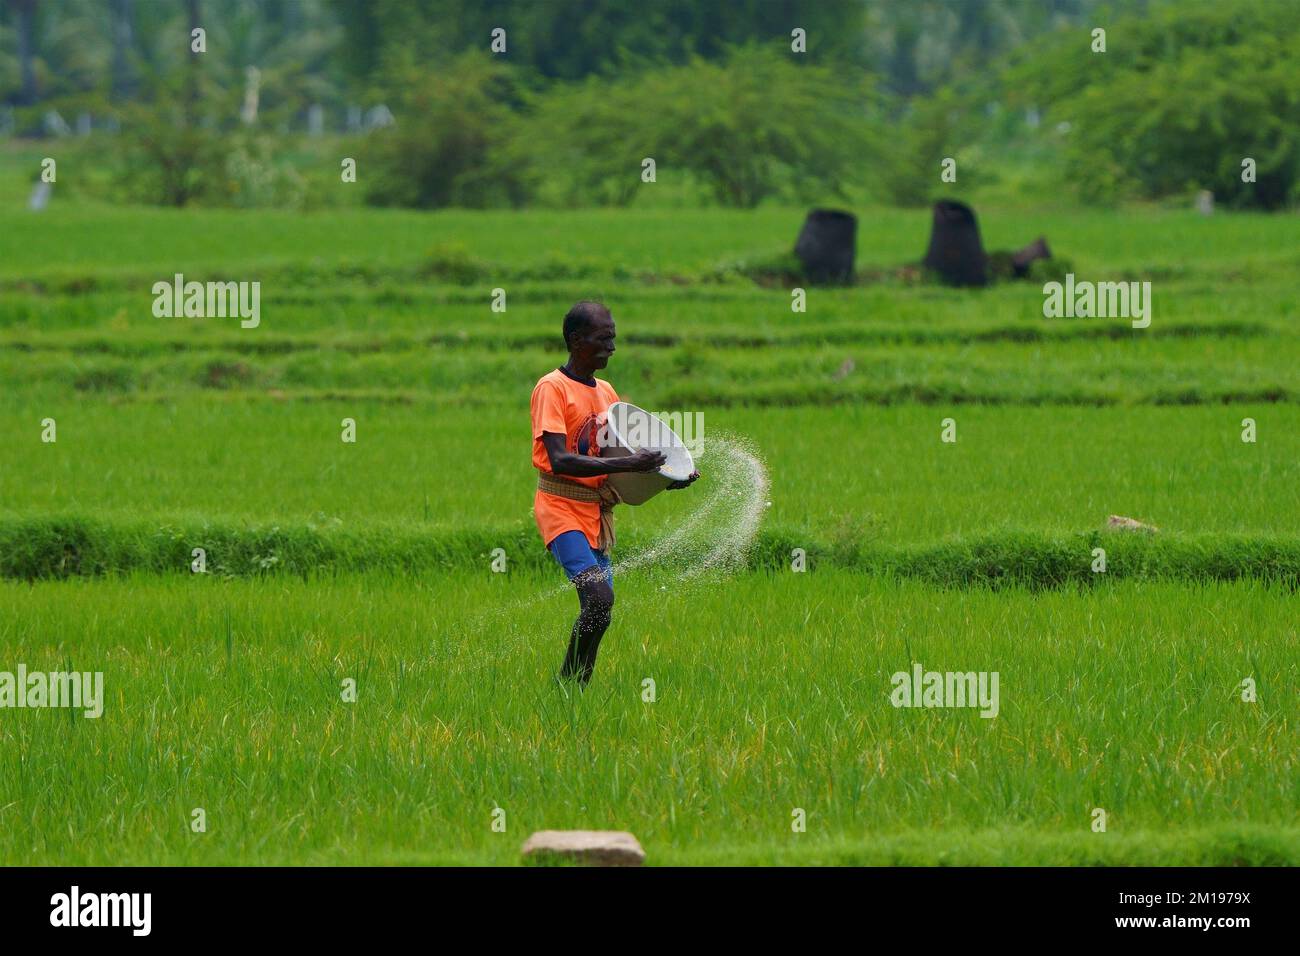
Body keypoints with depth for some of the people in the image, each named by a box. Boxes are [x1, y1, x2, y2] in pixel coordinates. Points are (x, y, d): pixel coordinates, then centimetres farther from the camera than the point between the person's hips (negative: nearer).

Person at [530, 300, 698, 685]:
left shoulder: (606, 392, 14)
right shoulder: (552, 389, -10)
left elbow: (617, 456, 20)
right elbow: (560, 461, -21)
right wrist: (626, 464, -28)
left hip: (598, 511, 8)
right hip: (562, 508, -8)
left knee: (598, 608, 5)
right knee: (599, 598, -22)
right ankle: (570, 685, -13)